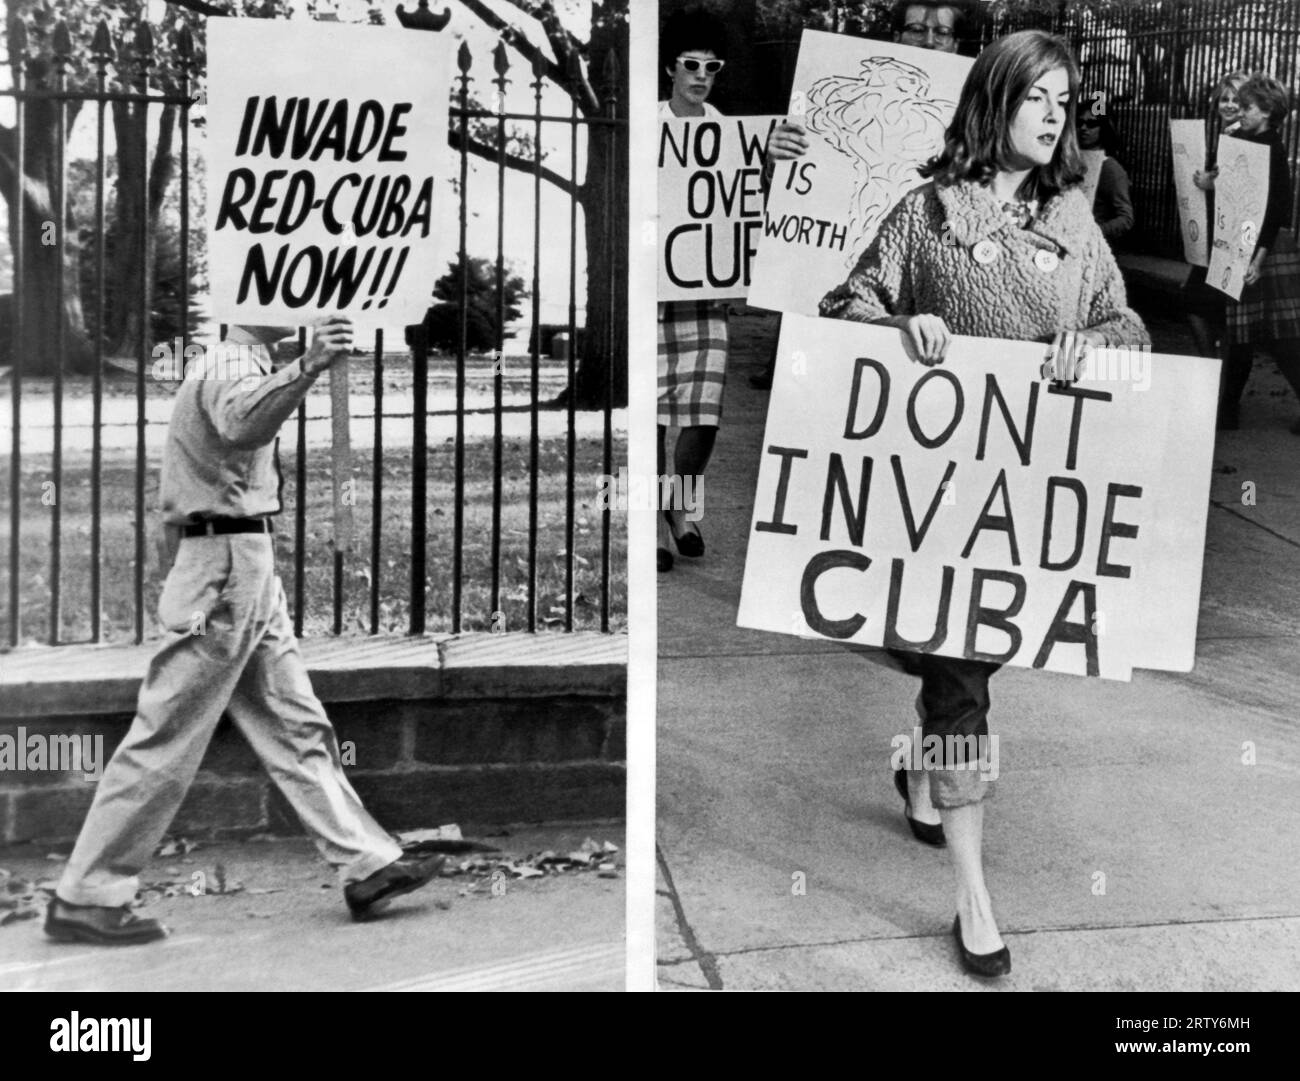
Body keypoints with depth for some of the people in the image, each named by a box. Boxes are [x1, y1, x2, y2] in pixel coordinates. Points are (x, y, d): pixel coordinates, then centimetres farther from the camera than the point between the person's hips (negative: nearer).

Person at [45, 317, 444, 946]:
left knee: (296, 726, 11)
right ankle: (84, 899, 3)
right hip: (225, 568, -10)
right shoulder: (232, 366, -15)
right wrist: (307, 368, -53)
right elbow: (242, 422, -39)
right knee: (166, 741, -5)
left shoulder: (237, 366, 18)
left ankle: (366, 866, 16)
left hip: (251, 572, 10)